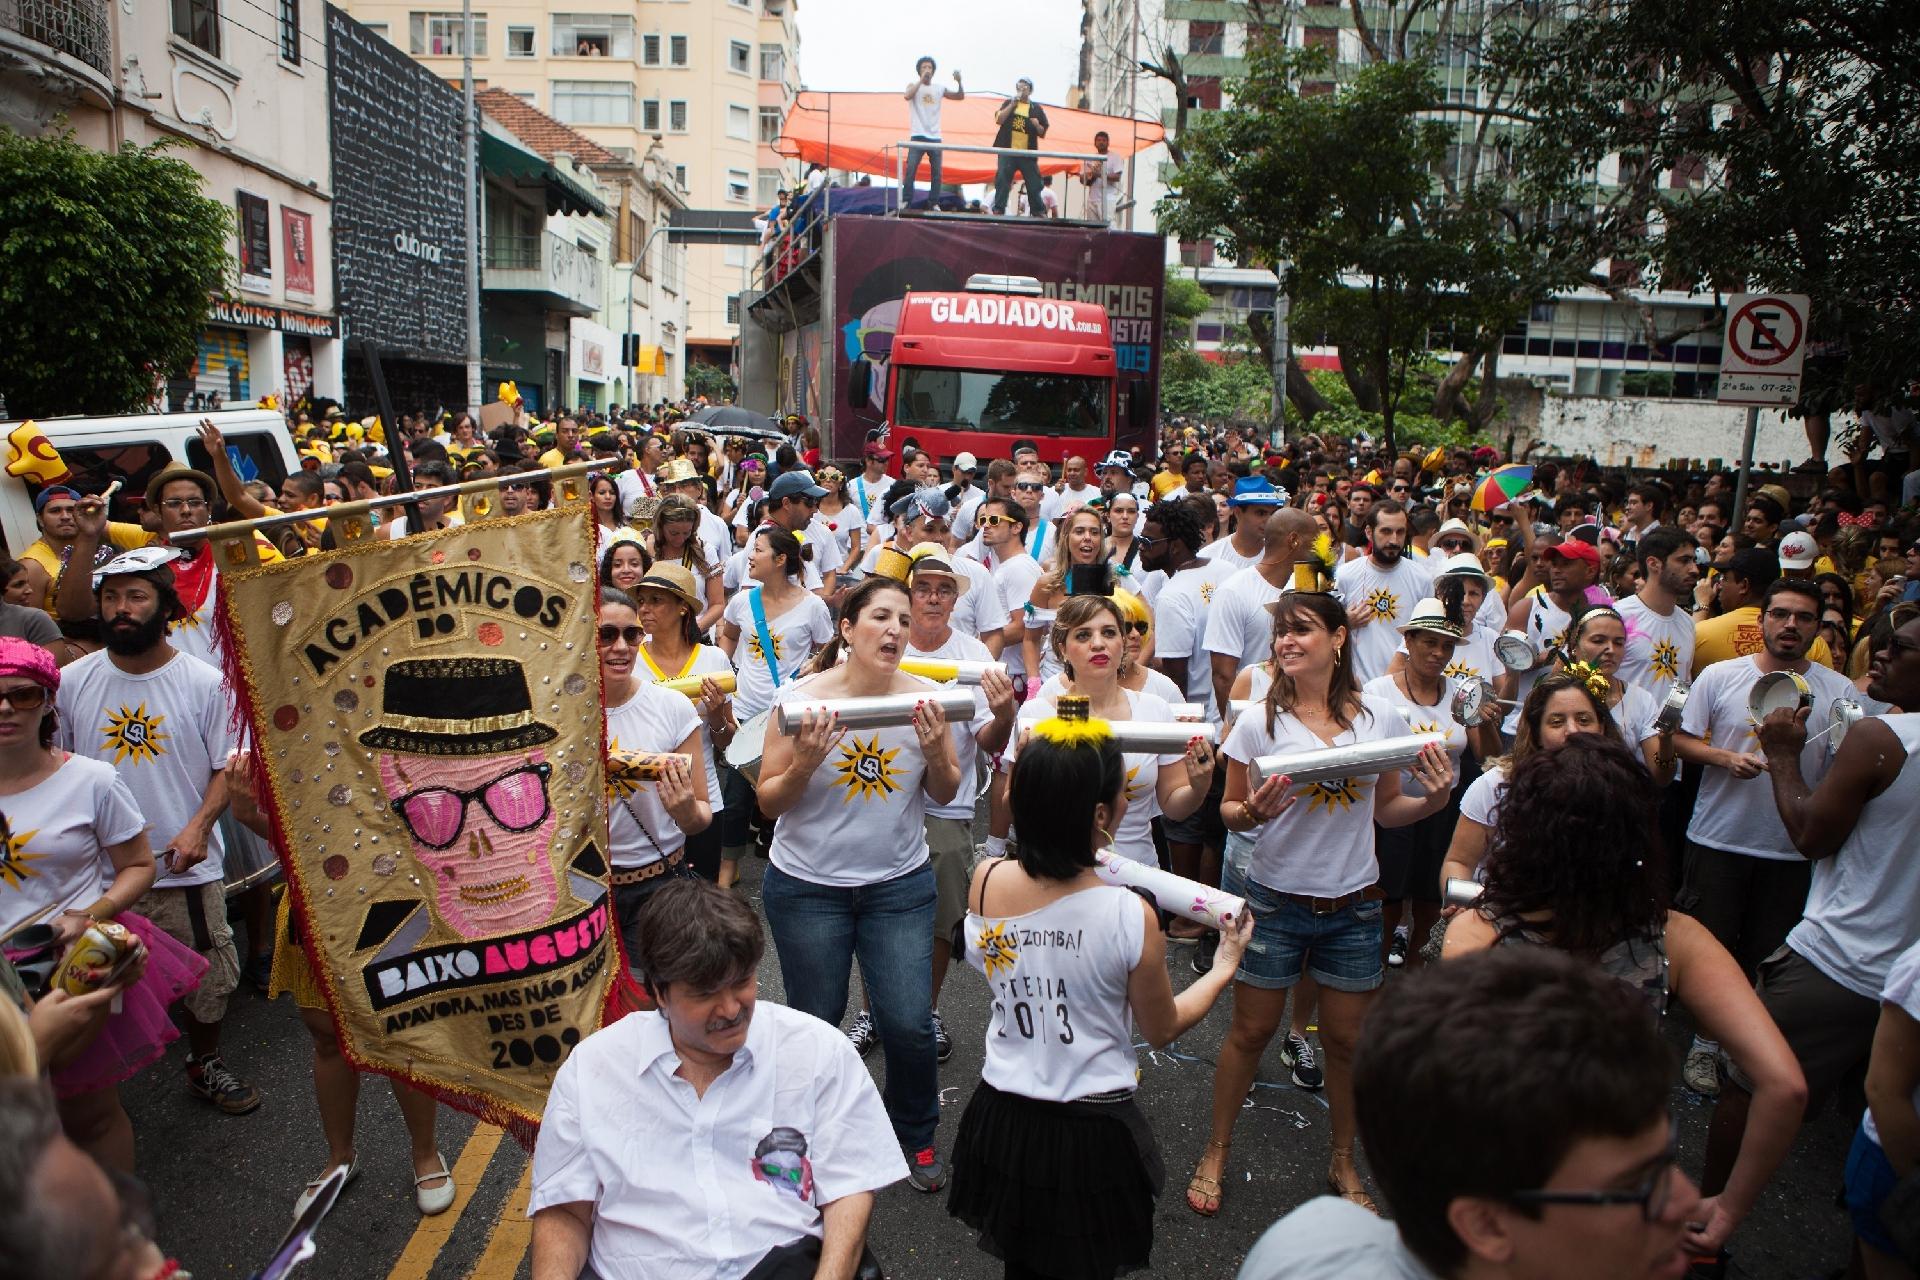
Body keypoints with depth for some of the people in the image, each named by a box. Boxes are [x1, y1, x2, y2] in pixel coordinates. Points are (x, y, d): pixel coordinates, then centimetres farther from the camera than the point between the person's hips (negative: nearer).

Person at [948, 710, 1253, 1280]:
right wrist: (1226, 964, 9)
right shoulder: (1131, 917, -24)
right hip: (1092, 1136, -3)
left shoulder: (984, 883, -14)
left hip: (1001, 1120, 4)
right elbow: (1162, 1029, -7)